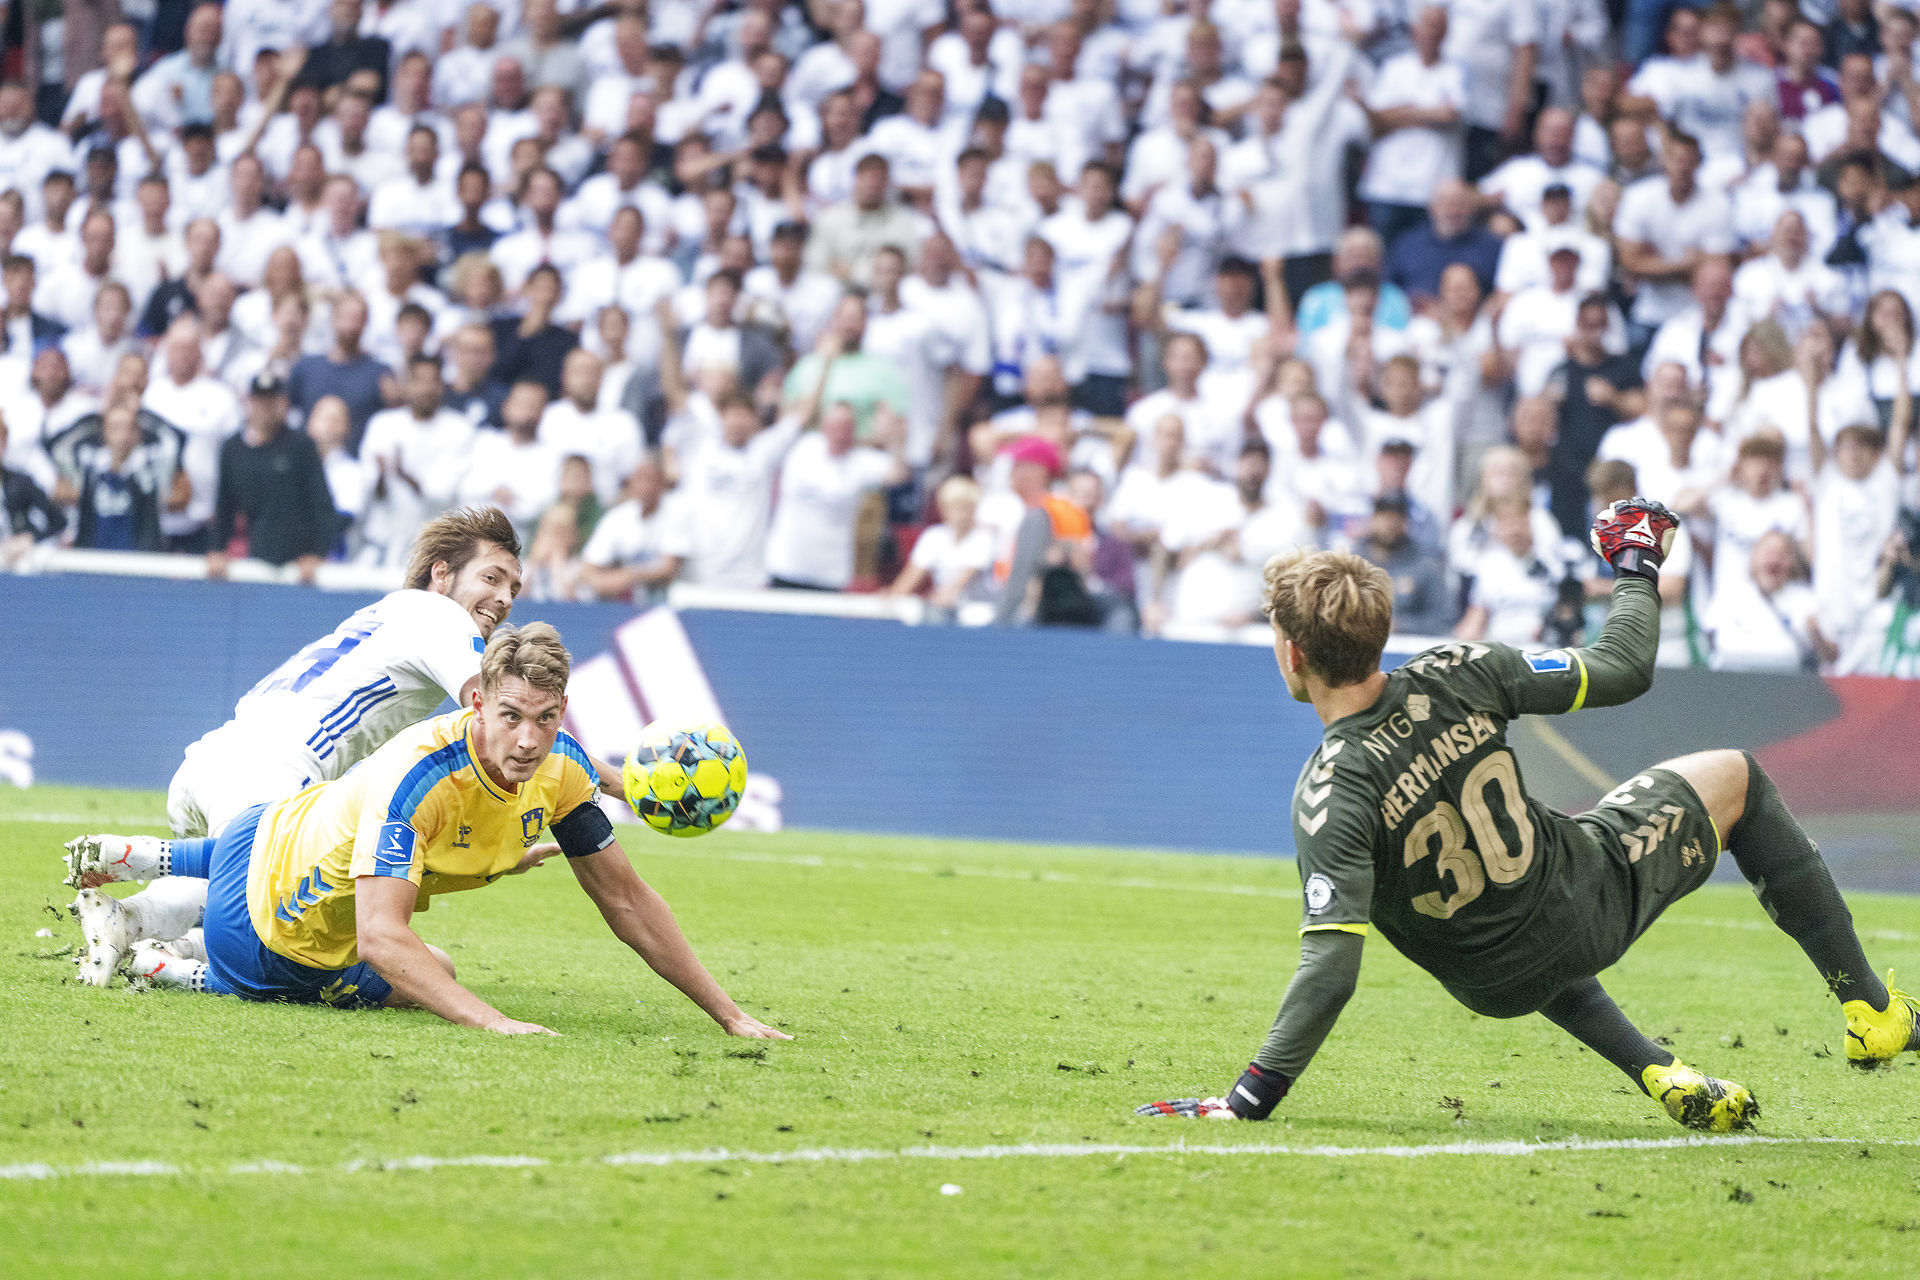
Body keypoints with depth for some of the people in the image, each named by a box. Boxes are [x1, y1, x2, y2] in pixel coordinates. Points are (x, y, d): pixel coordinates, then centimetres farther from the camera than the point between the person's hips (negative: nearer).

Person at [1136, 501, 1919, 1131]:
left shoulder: (1328, 797, -27)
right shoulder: (1457, 679, -20)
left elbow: (1331, 966, -33)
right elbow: (1623, 670, -7)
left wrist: (1252, 1098, -30)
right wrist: (1638, 572, 11)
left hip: (1499, 984, 0)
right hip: (1593, 903, 0)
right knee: (1733, 778, 26)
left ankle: (1657, 1073, 20)